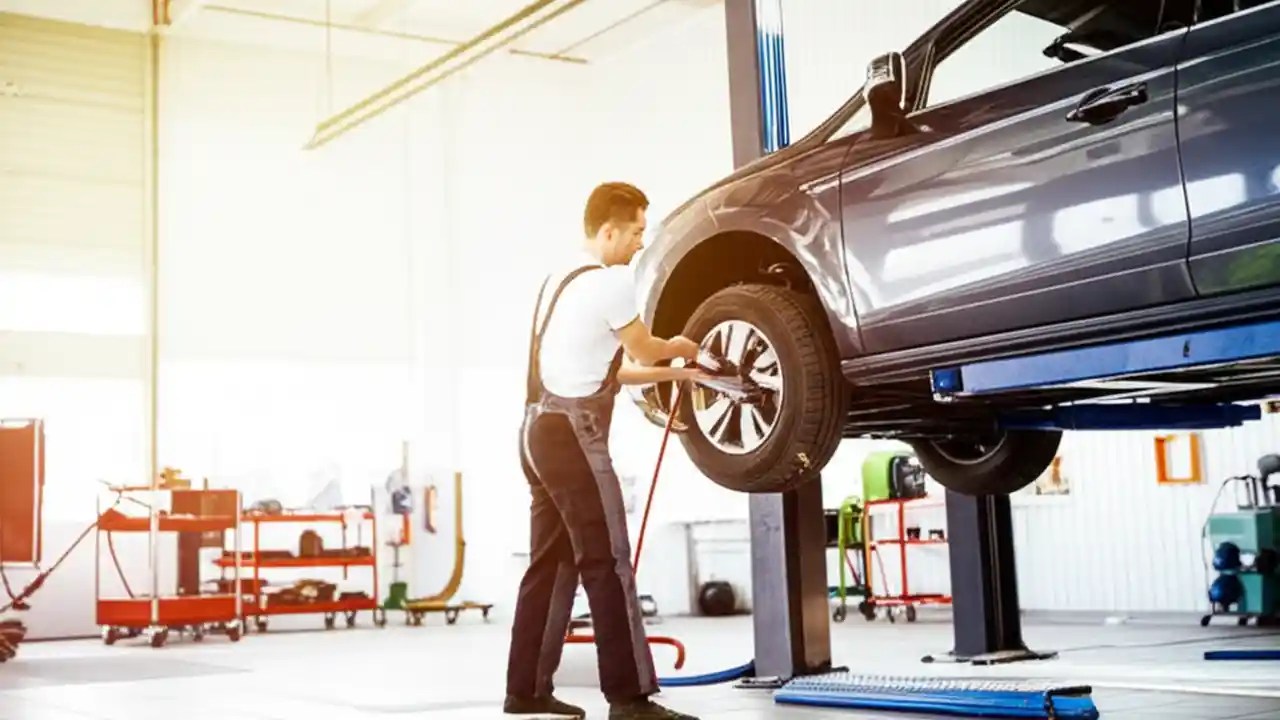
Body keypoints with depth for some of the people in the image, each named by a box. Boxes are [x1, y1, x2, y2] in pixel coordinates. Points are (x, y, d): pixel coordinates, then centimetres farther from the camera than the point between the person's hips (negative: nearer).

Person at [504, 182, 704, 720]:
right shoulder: (610, 280, -9)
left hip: (540, 432, 10)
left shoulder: (561, 281, 21)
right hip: (571, 435, -10)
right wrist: (681, 350, 25)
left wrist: (669, 373, 25)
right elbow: (642, 350, 4)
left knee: (551, 565, 12)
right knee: (608, 565, -7)